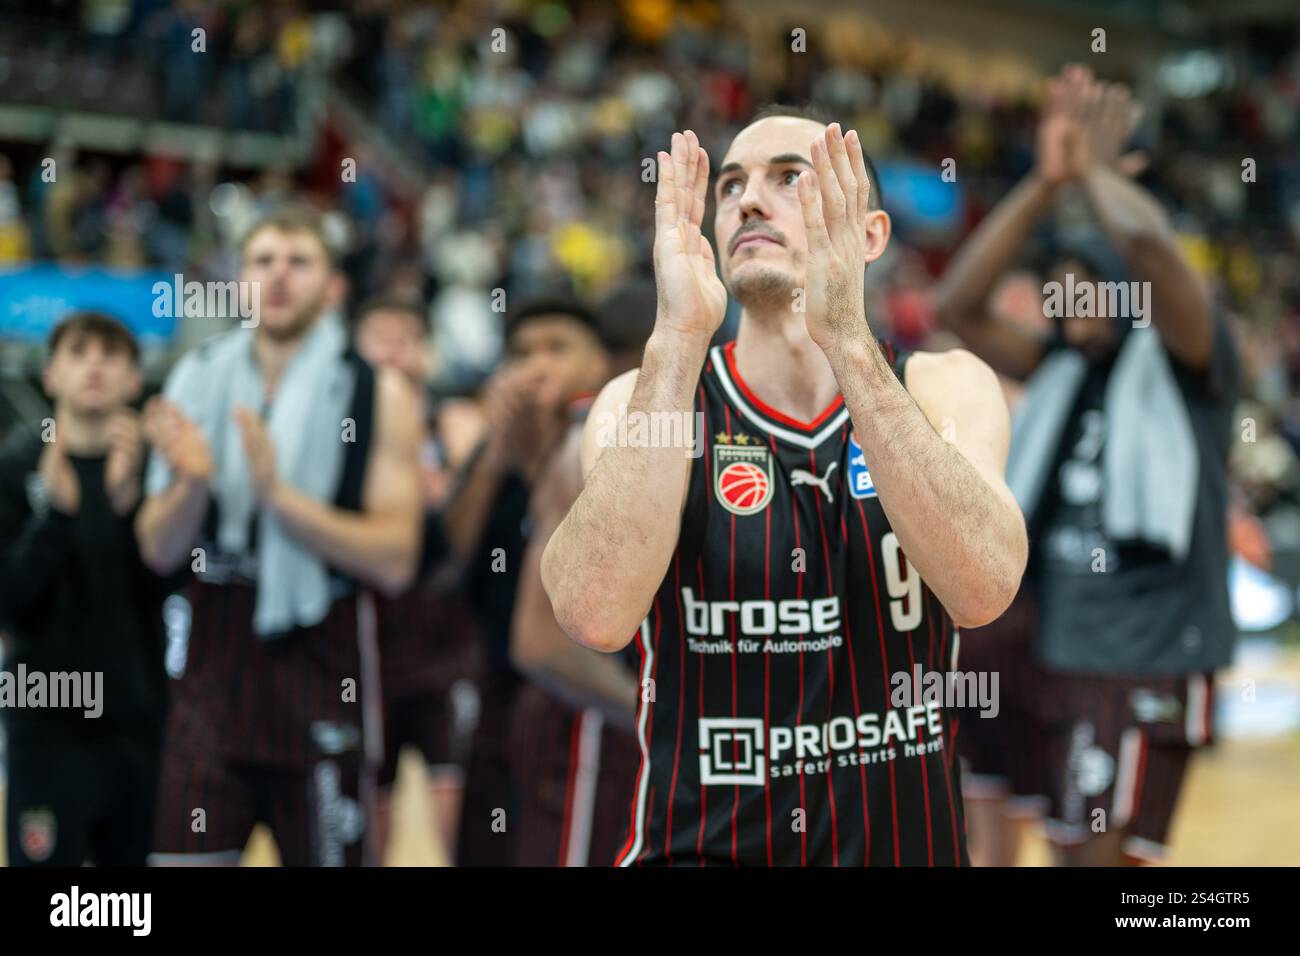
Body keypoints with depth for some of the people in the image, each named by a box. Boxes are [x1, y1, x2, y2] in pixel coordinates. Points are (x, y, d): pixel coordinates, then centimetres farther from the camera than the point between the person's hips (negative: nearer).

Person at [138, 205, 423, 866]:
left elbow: (395, 562, -10)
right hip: (215, 671, 2)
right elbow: (159, 552, 7)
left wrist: (278, 492, -19)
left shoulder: (377, 394, -1)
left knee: (329, 855, 1)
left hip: (322, 670, -2)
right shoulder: (198, 382, 8)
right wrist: (190, 483, -14)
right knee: (182, 858, -2)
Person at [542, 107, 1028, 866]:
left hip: (903, 841, 1)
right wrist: (678, 339, -23)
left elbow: (981, 589, -19)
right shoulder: (652, 395, -1)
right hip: (700, 845, -1)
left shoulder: (945, 389, 0)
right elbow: (595, 616, -20)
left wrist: (846, 341, -25)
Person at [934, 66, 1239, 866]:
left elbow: (1148, 243, -24)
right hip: (1062, 651, 7)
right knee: (1070, 850, 11)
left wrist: (1096, 168, -6)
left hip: (1153, 659, -7)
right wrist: (1048, 182, -1)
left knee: (1105, 855, -10)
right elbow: (959, 305, 3)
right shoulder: (1066, 371, 12)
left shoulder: (1191, 360, -6)